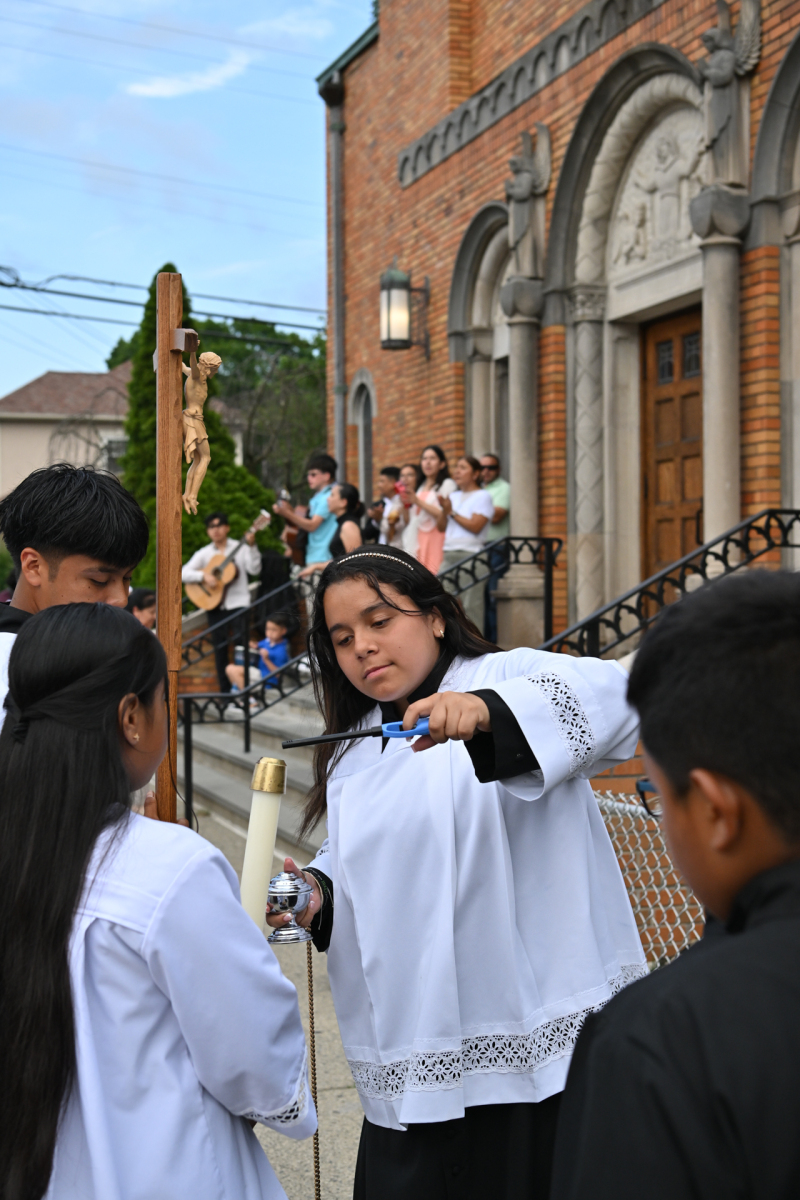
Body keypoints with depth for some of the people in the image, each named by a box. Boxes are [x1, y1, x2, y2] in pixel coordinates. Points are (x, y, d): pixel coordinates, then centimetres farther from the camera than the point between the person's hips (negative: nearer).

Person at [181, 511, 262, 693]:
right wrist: (203, 576, -16)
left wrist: (251, 547, -23)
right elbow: (183, 573, 0)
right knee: (220, 648, 6)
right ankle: (225, 690, 14)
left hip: (238, 603, -2)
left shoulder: (240, 548, 2)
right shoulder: (204, 553, 7)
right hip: (214, 604, 2)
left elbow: (254, 570, -11)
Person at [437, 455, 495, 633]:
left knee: (470, 604, -9)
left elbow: (475, 526, -10)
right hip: (449, 555, 6)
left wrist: (452, 512, -5)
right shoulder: (453, 496, 20)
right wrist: (444, 510, -2)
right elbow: (441, 526, 16)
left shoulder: (482, 496, 1)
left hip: (470, 554, -6)